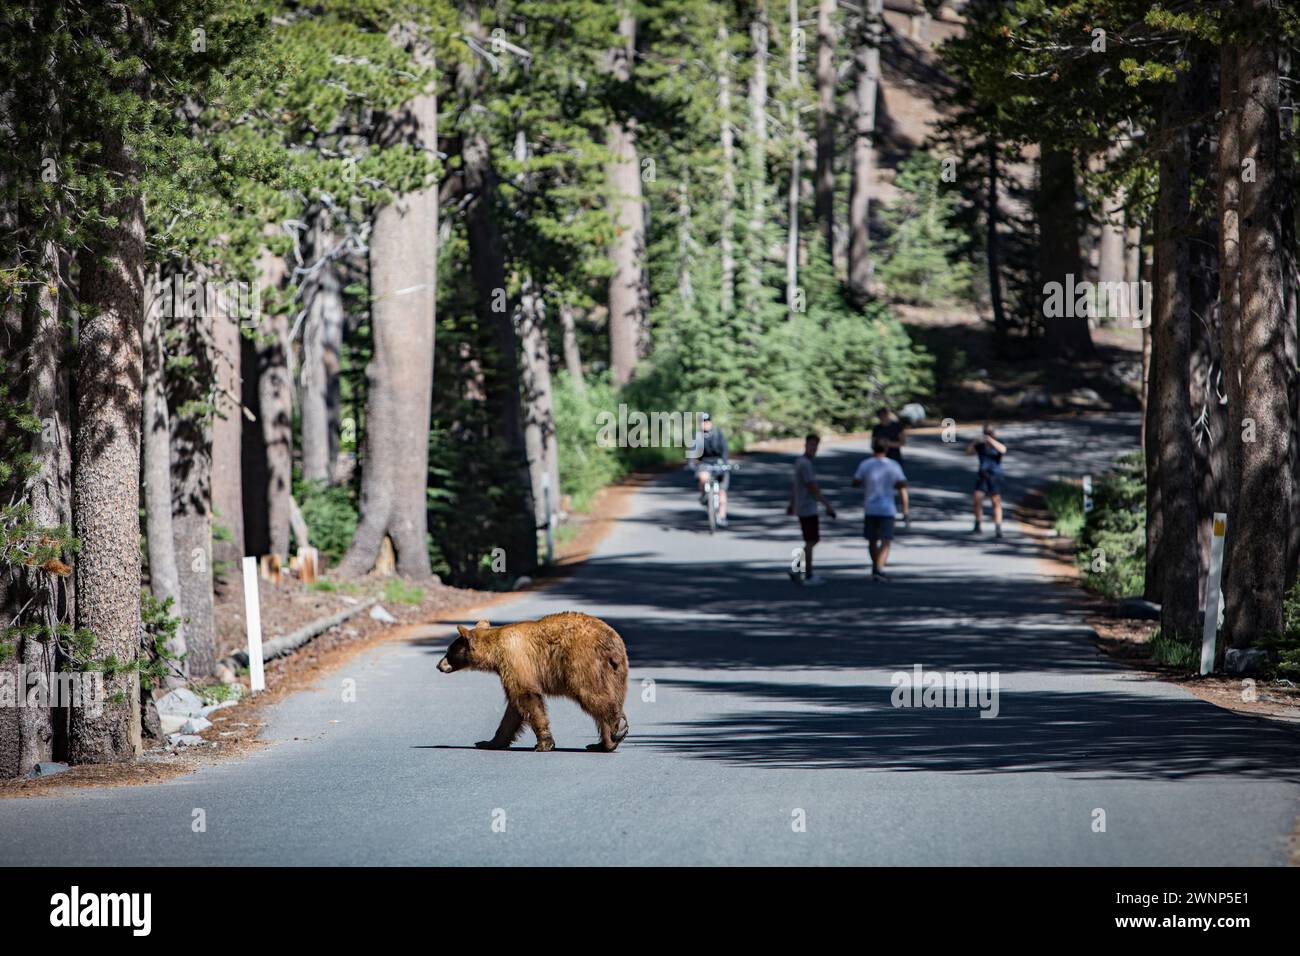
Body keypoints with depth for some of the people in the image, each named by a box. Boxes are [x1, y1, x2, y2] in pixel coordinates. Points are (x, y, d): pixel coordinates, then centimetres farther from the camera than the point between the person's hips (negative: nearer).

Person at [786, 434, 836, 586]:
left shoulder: (799, 461, 12)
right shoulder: (805, 464, -18)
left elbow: (794, 484, 21)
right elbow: (813, 488, -21)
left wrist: (792, 504, 29)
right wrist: (828, 505, -20)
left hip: (802, 508, 9)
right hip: (808, 510, -9)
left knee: (814, 539, 16)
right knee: (810, 541, -2)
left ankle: (797, 569, 15)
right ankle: (808, 577, 3)